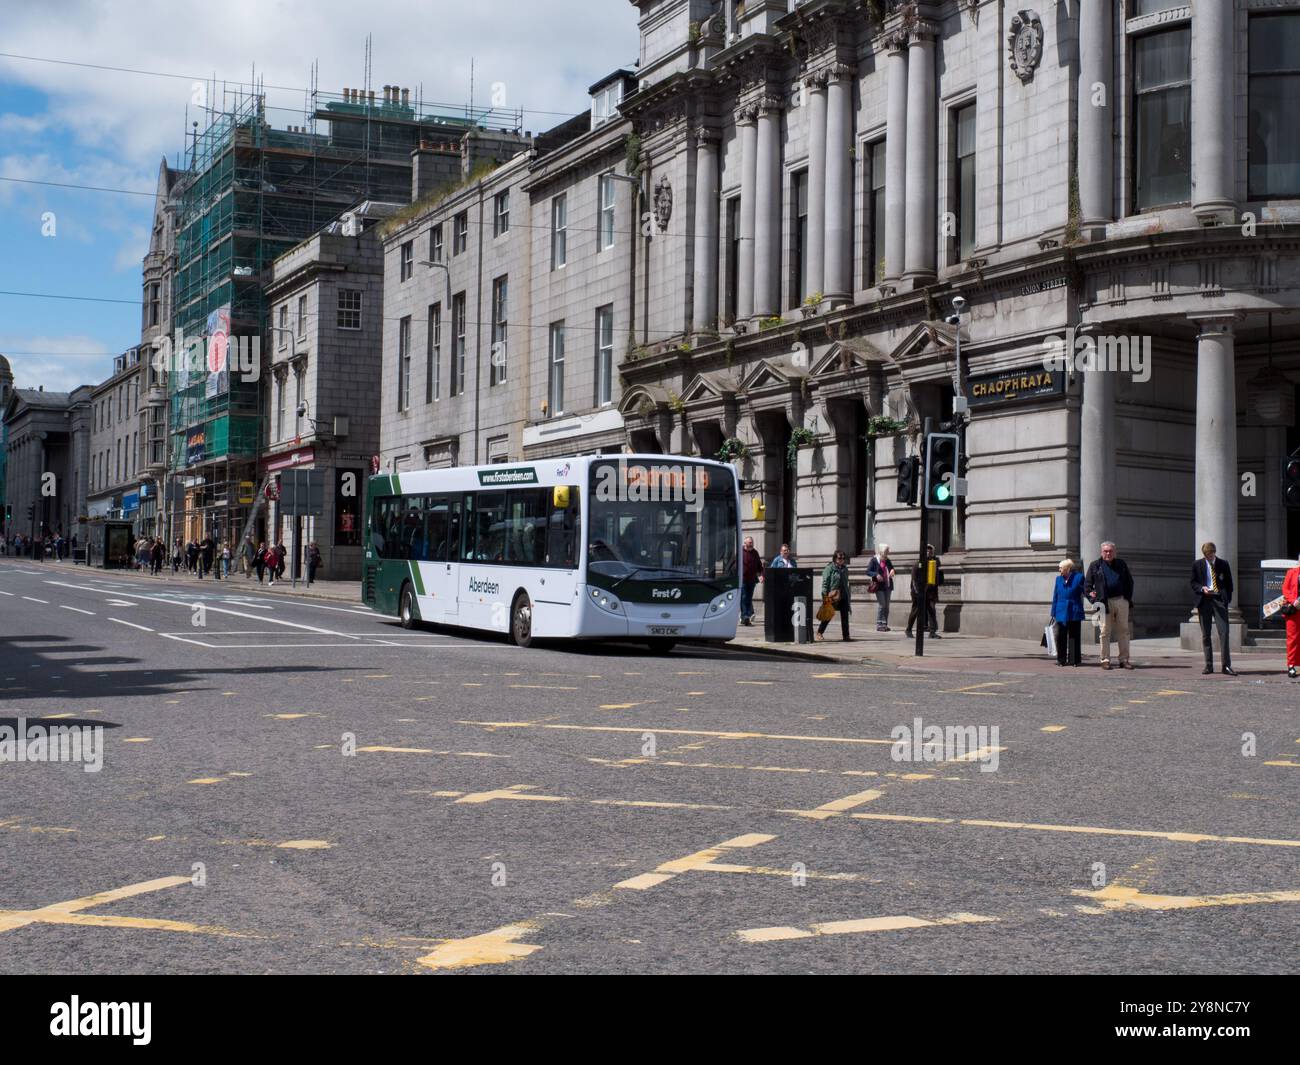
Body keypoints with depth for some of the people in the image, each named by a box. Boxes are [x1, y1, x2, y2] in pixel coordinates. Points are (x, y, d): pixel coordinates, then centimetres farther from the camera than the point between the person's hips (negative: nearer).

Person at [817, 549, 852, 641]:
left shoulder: (844, 569, 14)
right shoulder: (829, 568, -5)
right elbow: (825, 583, -8)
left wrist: (848, 599, 17)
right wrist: (825, 597, -15)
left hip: (843, 596, 5)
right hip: (832, 596, -5)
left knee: (845, 615, 1)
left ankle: (846, 635, 4)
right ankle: (819, 632, 18)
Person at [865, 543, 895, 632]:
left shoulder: (887, 561, 13)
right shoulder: (874, 561, -4)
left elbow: (892, 568, 24)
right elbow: (868, 572, -7)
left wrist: (892, 571, 0)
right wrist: (876, 575, -22)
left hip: (888, 586, 6)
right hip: (879, 586, -6)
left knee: (887, 605, 7)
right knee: (881, 604, -11)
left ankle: (885, 624, 13)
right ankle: (879, 625, -7)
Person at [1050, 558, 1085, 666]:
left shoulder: (1079, 577, -2)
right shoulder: (1058, 579, 11)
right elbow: (1055, 596, 12)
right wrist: (1053, 613, 9)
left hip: (1074, 613, -4)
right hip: (1061, 613, 4)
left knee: (1074, 637, 2)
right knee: (1060, 637, 2)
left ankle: (1074, 660, 9)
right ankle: (1061, 660, 10)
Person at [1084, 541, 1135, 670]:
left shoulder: (1121, 564, 15)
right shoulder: (1095, 566, 8)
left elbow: (1129, 581, 20)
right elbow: (1087, 585, 8)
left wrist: (1128, 597, 9)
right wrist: (1091, 594, -8)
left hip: (1122, 601, 2)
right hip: (1105, 603, -2)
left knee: (1123, 631, 4)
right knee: (1105, 632, -3)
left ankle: (1124, 660, 8)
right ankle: (1105, 660, 2)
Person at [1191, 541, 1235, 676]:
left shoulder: (1223, 564, 7)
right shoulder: (1197, 565, 7)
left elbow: (1229, 583, 12)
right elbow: (1193, 583, 10)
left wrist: (1227, 599, 0)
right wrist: (1202, 588, -10)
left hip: (1219, 600, -1)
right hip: (1204, 601, 1)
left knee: (1224, 632, -10)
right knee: (1205, 635, 4)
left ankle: (1226, 665, -9)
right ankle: (1208, 665, 10)